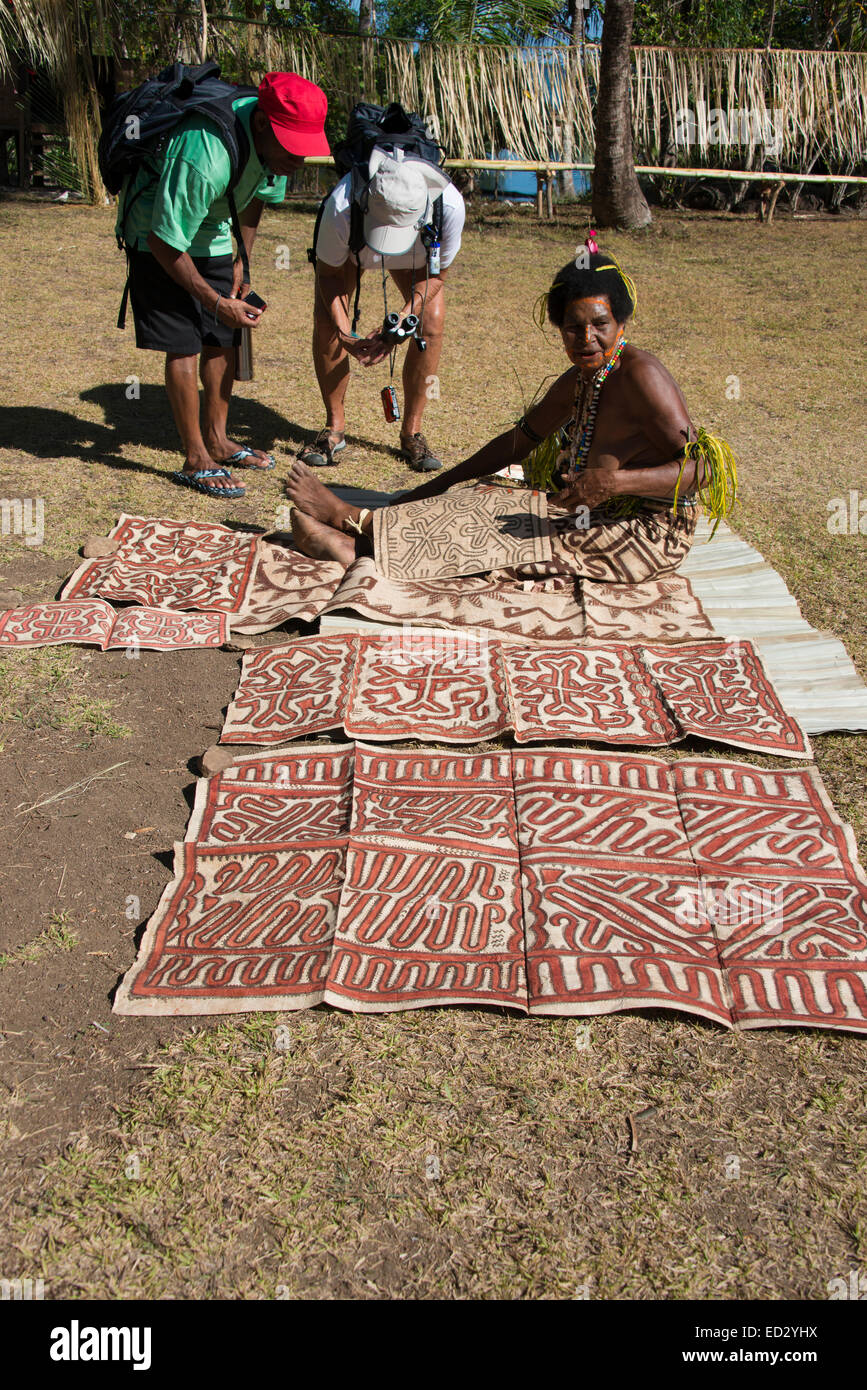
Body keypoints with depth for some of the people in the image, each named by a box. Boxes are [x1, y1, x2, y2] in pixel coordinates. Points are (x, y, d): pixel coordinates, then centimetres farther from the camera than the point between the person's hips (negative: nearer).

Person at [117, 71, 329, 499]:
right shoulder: (203, 157, -38)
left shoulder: (273, 139, -14)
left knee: (223, 339, 8)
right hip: (158, 236, -7)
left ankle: (217, 440, 22)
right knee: (183, 346, -11)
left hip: (209, 232, 7)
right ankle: (195, 460, -2)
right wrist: (216, 302, -25)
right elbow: (166, 241, -30)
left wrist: (240, 264, 5)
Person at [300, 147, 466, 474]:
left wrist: (402, 321, -35)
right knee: (326, 319, -19)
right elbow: (329, 272, -23)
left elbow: (437, 273, -21)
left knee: (432, 322, -20)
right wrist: (344, 333, -38)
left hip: (417, 257, 1)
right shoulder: (342, 208, -43)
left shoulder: (449, 205, -41)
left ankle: (411, 432, -7)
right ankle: (334, 427, -2)